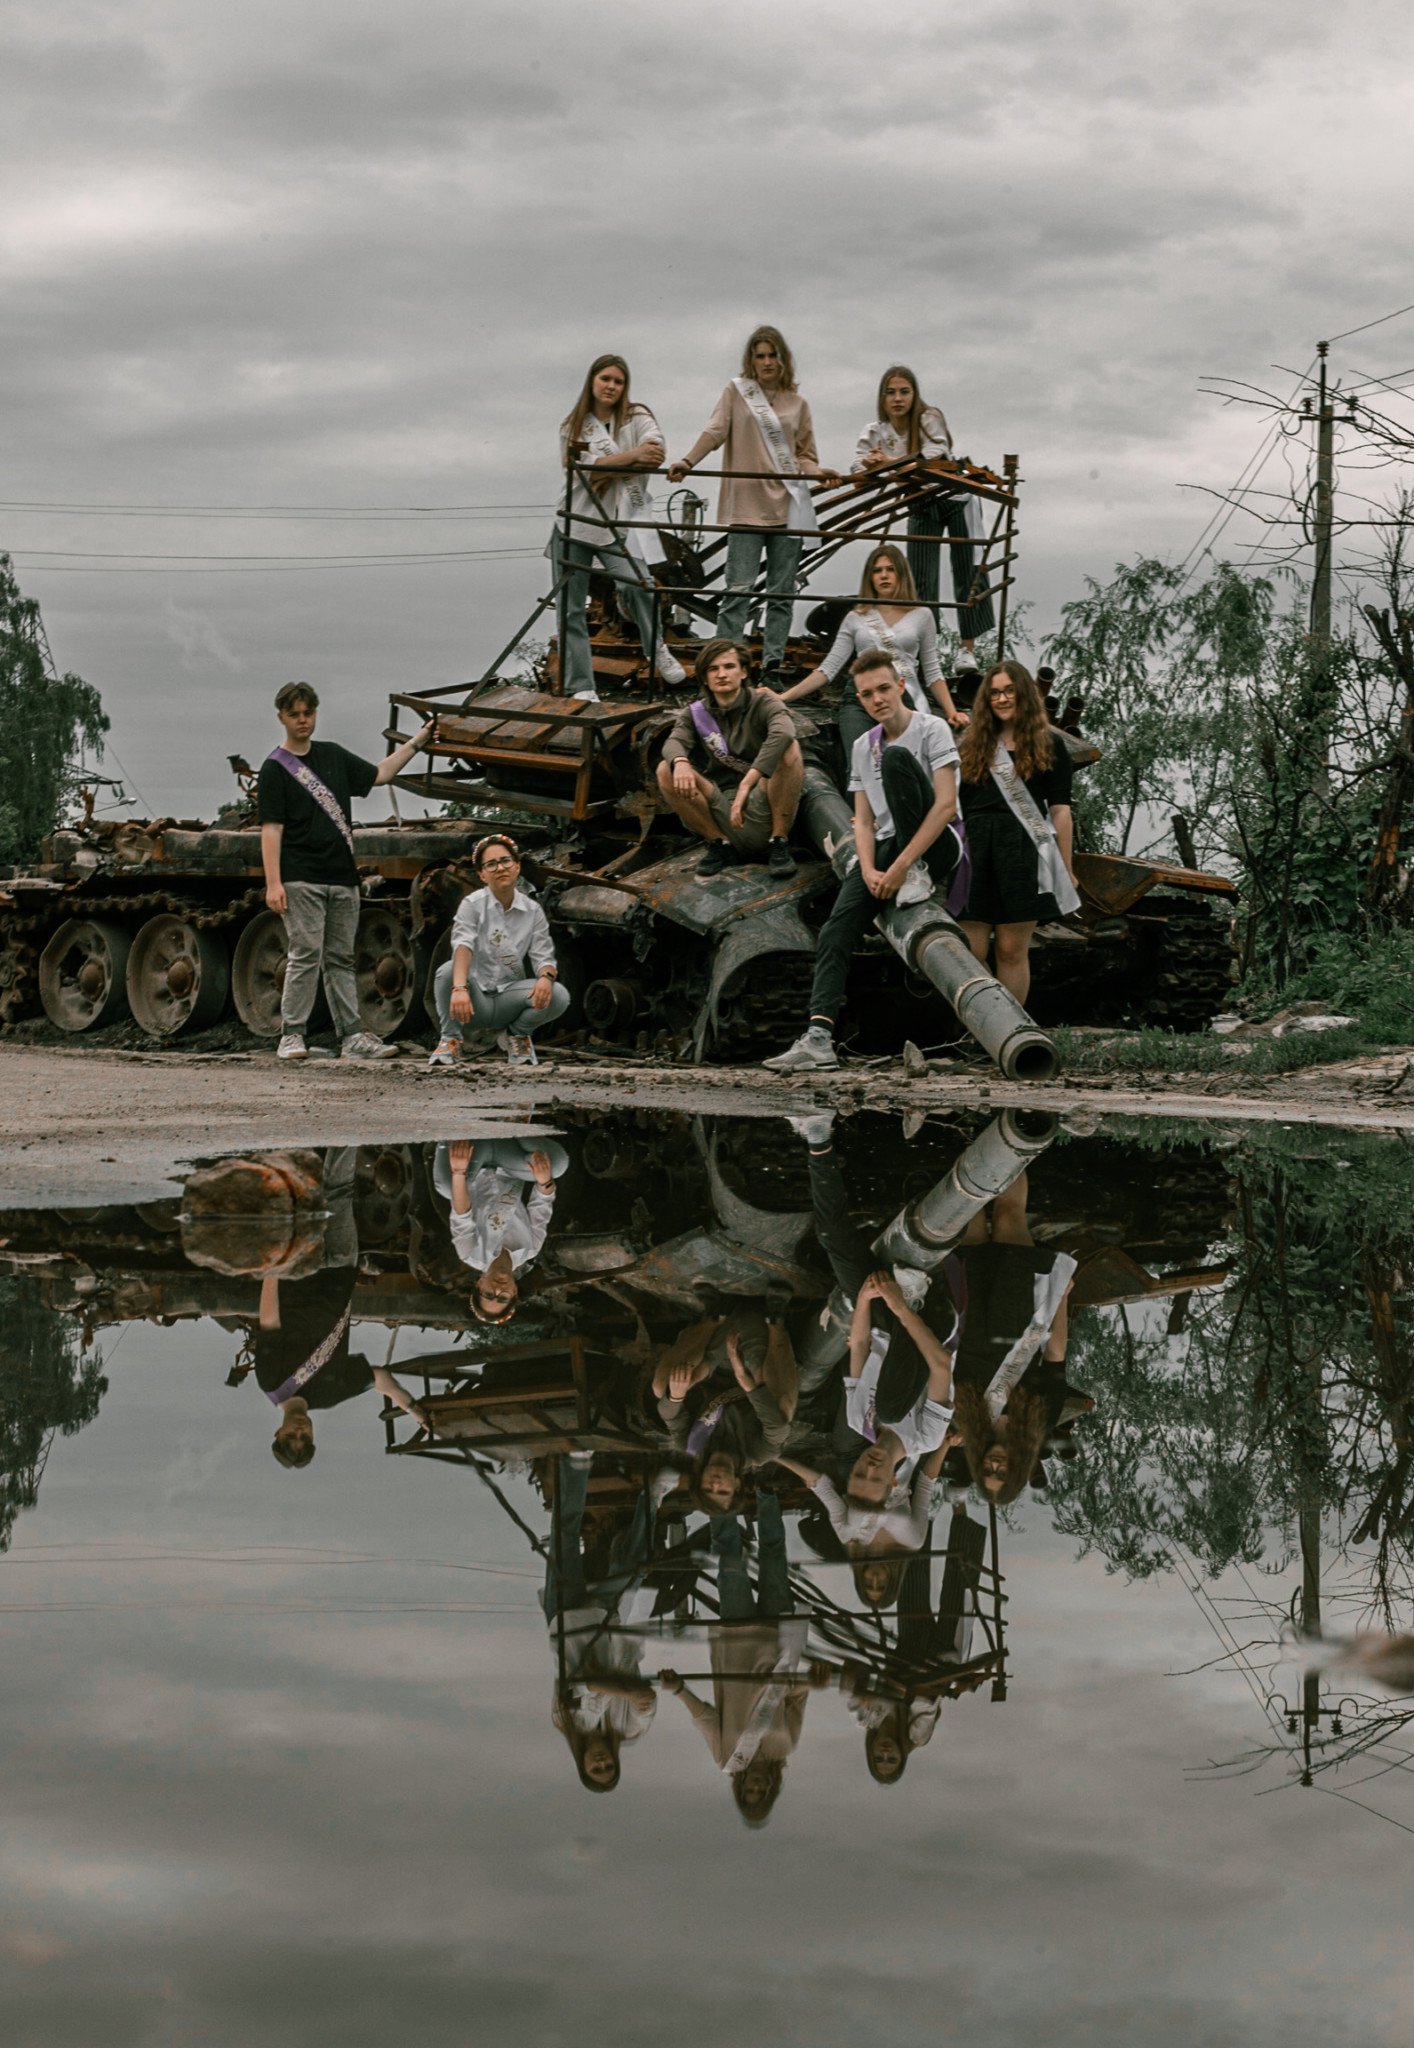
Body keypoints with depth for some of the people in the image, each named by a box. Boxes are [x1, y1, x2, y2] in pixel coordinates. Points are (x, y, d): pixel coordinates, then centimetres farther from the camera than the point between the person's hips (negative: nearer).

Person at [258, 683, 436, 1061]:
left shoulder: (332, 755, 15)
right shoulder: (275, 768, -2)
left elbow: (378, 775, 27)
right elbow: (271, 828, -8)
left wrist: (418, 740, 25)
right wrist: (273, 882, -16)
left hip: (341, 877, 6)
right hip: (300, 879, -6)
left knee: (341, 959, 7)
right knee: (306, 955, -10)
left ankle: (352, 1036, 7)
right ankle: (291, 1035, -4)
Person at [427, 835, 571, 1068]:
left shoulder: (533, 911, 3)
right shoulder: (473, 904, -7)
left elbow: (543, 957, -1)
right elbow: (463, 944, -25)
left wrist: (546, 977, -28)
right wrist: (459, 988, -44)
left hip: (508, 999, 3)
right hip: (476, 999, -3)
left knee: (558, 996, -25)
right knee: (448, 971, -35)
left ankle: (515, 1034, 7)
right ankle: (450, 1040, -9)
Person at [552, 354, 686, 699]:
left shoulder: (637, 417, 7)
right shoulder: (572, 425, 9)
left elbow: (655, 454, -14)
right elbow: (586, 467, -9)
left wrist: (605, 470, -16)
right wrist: (633, 456, -21)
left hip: (618, 522, -2)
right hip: (574, 521, 2)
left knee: (634, 582, -27)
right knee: (570, 608, -1)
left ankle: (657, 647, -2)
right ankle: (580, 687, 6)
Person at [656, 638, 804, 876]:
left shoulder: (762, 703, -1)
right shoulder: (696, 714, 9)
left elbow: (783, 732, -25)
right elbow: (673, 742, -12)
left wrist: (747, 784, -36)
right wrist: (680, 762, -39)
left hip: (762, 810, -3)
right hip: (722, 810, 3)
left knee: (790, 749, -26)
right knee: (666, 771, -16)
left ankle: (779, 842, -14)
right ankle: (720, 844, -3)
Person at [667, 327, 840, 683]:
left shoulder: (796, 403, 15)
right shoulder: (736, 392, 8)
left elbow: (804, 455, 16)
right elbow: (715, 430, -4)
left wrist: (818, 473, -6)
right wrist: (688, 461, -20)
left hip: (788, 507, 3)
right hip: (746, 505, -3)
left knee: (782, 592, 4)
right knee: (738, 588, -9)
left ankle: (772, 667, 11)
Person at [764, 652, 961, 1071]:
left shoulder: (931, 730, -4)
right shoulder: (863, 746, 15)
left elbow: (946, 805, -15)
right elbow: (864, 821, 11)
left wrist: (903, 865, -21)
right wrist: (869, 872, -9)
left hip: (936, 844, -5)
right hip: (886, 847, 5)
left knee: (897, 758, -27)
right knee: (837, 931, -19)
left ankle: (918, 876, -22)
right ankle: (818, 1036, -30)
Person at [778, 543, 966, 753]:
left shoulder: (921, 616, 13)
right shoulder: (856, 618, 15)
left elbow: (932, 673, 16)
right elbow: (828, 668, 12)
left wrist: (951, 712, 4)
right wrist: (785, 697, 2)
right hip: (858, 700, 1)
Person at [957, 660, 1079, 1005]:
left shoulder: (1049, 747, 9)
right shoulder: (973, 746, 16)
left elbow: (1060, 810, 5)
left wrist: (1066, 869, 0)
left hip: (1023, 850, -2)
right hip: (976, 848, 2)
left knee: (1013, 950, -1)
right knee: (969, 953, -6)